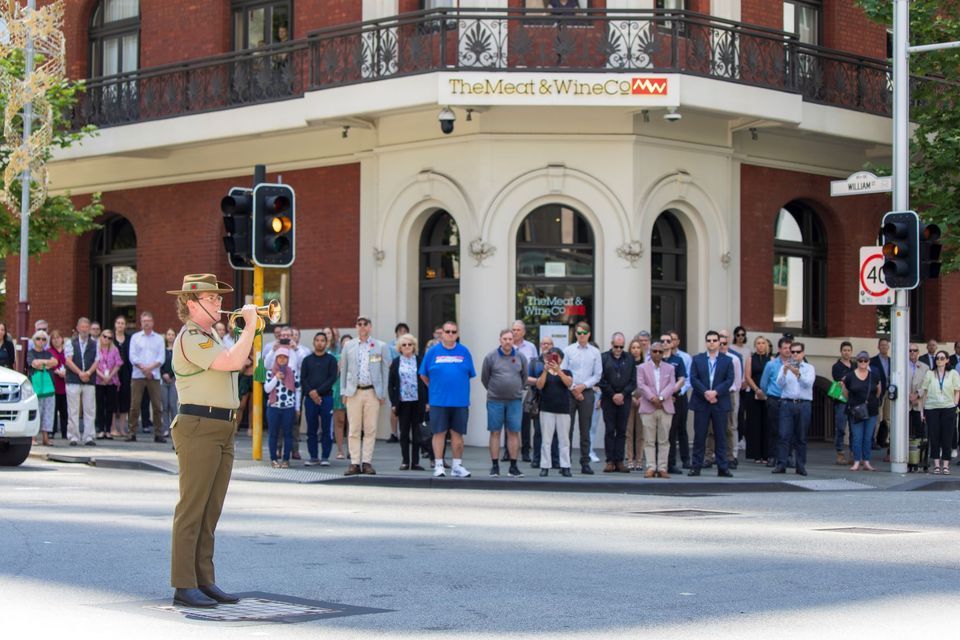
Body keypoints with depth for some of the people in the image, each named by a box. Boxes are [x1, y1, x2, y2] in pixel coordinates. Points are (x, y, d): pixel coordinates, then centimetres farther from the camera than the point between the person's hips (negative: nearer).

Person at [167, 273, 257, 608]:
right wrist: (249, 325, -14)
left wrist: (252, 328, 17)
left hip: (223, 429, 10)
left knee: (211, 509, 11)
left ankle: (204, 580, 16)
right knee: (192, 508, -7)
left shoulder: (211, 335, 20)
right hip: (199, 427, -10)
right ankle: (184, 586, -5)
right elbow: (233, 361, -23)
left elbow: (237, 361, 26)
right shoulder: (191, 337, -12)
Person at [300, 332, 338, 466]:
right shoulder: (307, 360, 12)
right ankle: (313, 457, 10)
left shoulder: (331, 360, 6)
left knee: (326, 429, -2)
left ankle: (325, 457, 3)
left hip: (326, 397, -2)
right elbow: (302, 378, 6)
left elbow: (333, 378, -4)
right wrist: (310, 392, -11)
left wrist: (318, 391, -12)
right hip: (310, 398, 2)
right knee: (311, 429, 4)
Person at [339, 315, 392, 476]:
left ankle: (367, 462, 5)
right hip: (354, 392, 1)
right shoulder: (349, 346, 9)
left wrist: (383, 394, 1)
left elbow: (385, 371, 6)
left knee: (370, 430, 0)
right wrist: (343, 391, 6)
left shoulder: (381, 347, 5)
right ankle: (355, 463, 3)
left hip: (372, 392, -1)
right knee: (354, 430, 0)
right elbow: (343, 370, 12)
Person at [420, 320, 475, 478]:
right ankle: (438, 465, 7)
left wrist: (459, 388, 8)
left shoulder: (464, 352, 5)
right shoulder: (433, 351, 2)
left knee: (457, 433, 6)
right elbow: (423, 375, 9)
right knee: (439, 432, 1)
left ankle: (457, 466, 15)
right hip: (438, 400, -1)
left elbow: (470, 374, 12)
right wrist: (434, 388, 8)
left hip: (460, 400, 1)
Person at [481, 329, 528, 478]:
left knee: (514, 432, 1)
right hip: (495, 401, -1)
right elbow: (484, 378, 8)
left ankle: (513, 467, 6)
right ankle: (495, 466, 7)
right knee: (495, 432, 1)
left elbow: (524, 377, 17)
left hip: (515, 401, 1)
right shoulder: (491, 357, -1)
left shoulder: (521, 357, 5)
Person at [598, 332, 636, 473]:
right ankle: (610, 461, 1)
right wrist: (612, 395, -7)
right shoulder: (603, 358, 3)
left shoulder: (630, 359, 10)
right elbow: (600, 380, -2)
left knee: (622, 431, 2)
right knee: (609, 431, -1)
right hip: (608, 399, -2)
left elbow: (633, 381, 7)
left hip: (624, 399, 2)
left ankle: (619, 461, 4)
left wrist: (622, 394, -6)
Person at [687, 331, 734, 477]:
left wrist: (715, 392, -15)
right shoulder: (697, 359, 9)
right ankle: (696, 467, 5)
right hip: (701, 403, 0)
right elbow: (693, 379, -1)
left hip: (720, 403, 0)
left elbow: (729, 380, -2)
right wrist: (705, 392, -14)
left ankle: (722, 468, 3)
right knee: (699, 436, 2)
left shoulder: (727, 360, 7)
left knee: (720, 436, 2)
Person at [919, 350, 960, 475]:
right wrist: (922, 409, 3)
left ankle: (946, 465, 2)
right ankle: (936, 464, 5)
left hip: (948, 408, -1)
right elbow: (925, 392, 8)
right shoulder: (930, 373, 8)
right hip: (931, 408, 1)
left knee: (947, 437, -2)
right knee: (934, 437, -1)